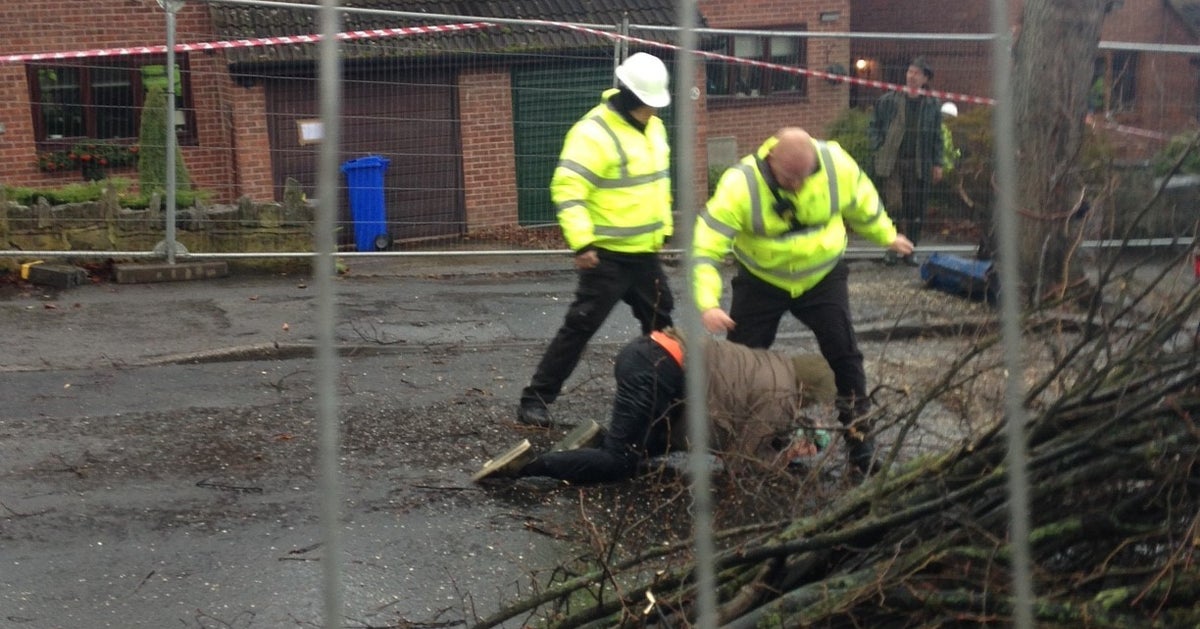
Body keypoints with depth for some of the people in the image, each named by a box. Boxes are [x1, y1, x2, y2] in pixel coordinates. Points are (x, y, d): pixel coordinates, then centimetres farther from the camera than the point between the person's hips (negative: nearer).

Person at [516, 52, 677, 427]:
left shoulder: (653, 127, 10)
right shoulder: (593, 132, -19)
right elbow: (567, 189, -25)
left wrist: (664, 228, 22)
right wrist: (581, 242, -31)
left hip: (645, 252, 8)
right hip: (607, 255, -8)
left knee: (660, 324, 18)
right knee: (580, 327, -7)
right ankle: (535, 399, 1)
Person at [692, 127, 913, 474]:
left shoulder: (838, 165, -21)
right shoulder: (740, 184, -30)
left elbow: (861, 203, 2)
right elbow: (707, 245, -31)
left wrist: (886, 236, 16)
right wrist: (708, 303, -41)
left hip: (823, 277, 1)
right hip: (761, 282, -1)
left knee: (844, 355, -2)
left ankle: (861, 442, 11)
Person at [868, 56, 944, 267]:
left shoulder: (932, 105, 7)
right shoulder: (888, 101, 2)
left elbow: (937, 137, 11)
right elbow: (873, 126, 10)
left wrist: (937, 164, 8)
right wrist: (879, 148, -2)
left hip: (919, 165, 2)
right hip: (891, 163, -1)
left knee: (915, 209, 3)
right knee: (891, 206, -3)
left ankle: (909, 251, 14)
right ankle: (891, 248, 8)